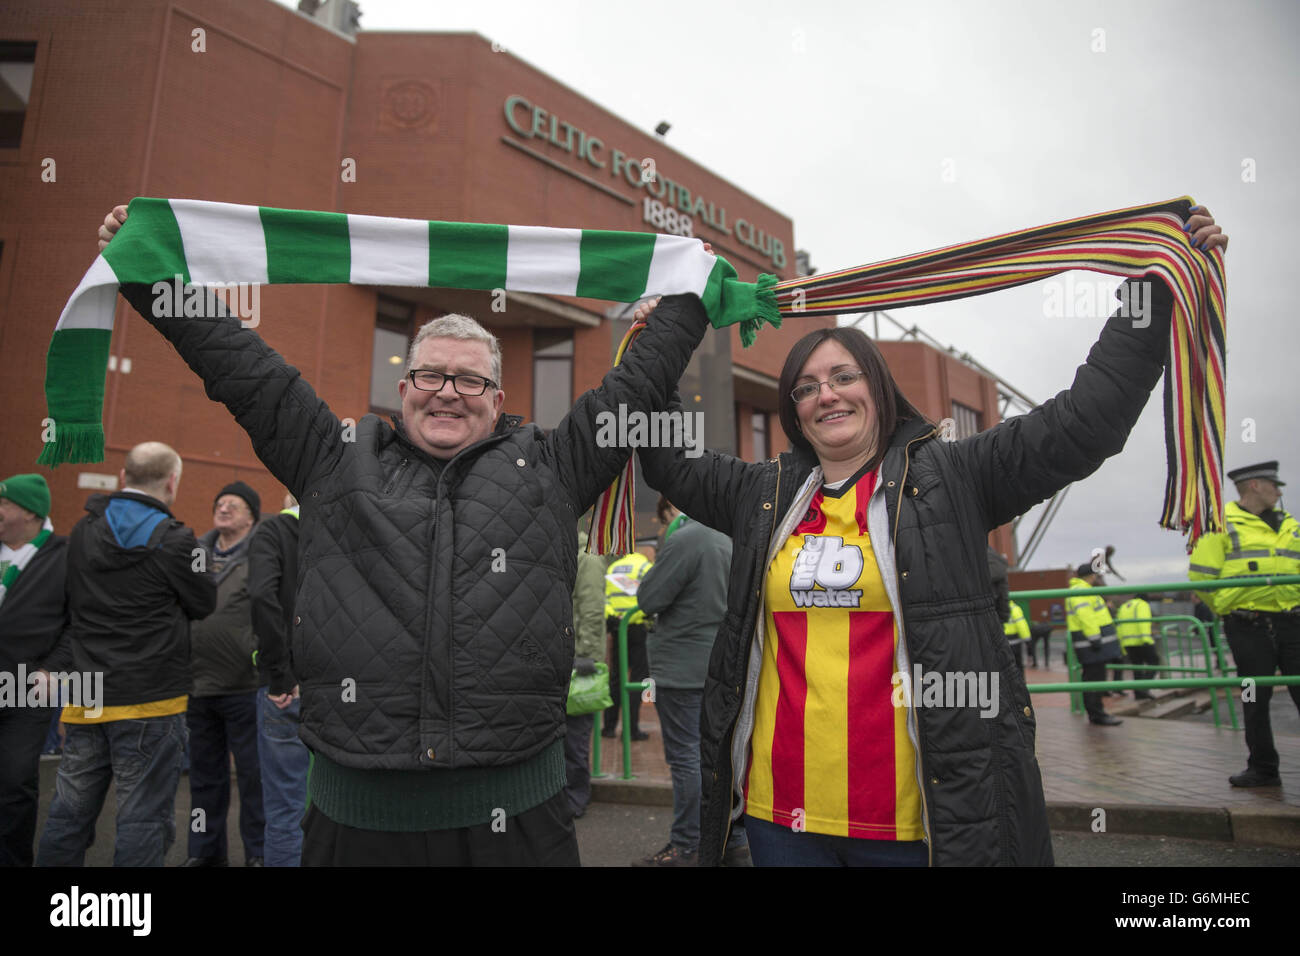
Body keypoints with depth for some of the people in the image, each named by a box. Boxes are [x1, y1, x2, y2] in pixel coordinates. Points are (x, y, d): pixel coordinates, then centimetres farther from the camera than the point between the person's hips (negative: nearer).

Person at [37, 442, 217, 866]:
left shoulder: (82, 532, 7)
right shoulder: (172, 540, -14)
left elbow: (70, 603, 17)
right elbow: (205, 603, -4)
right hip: (150, 702, -6)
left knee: (70, 811, 15)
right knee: (143, 817, 2)